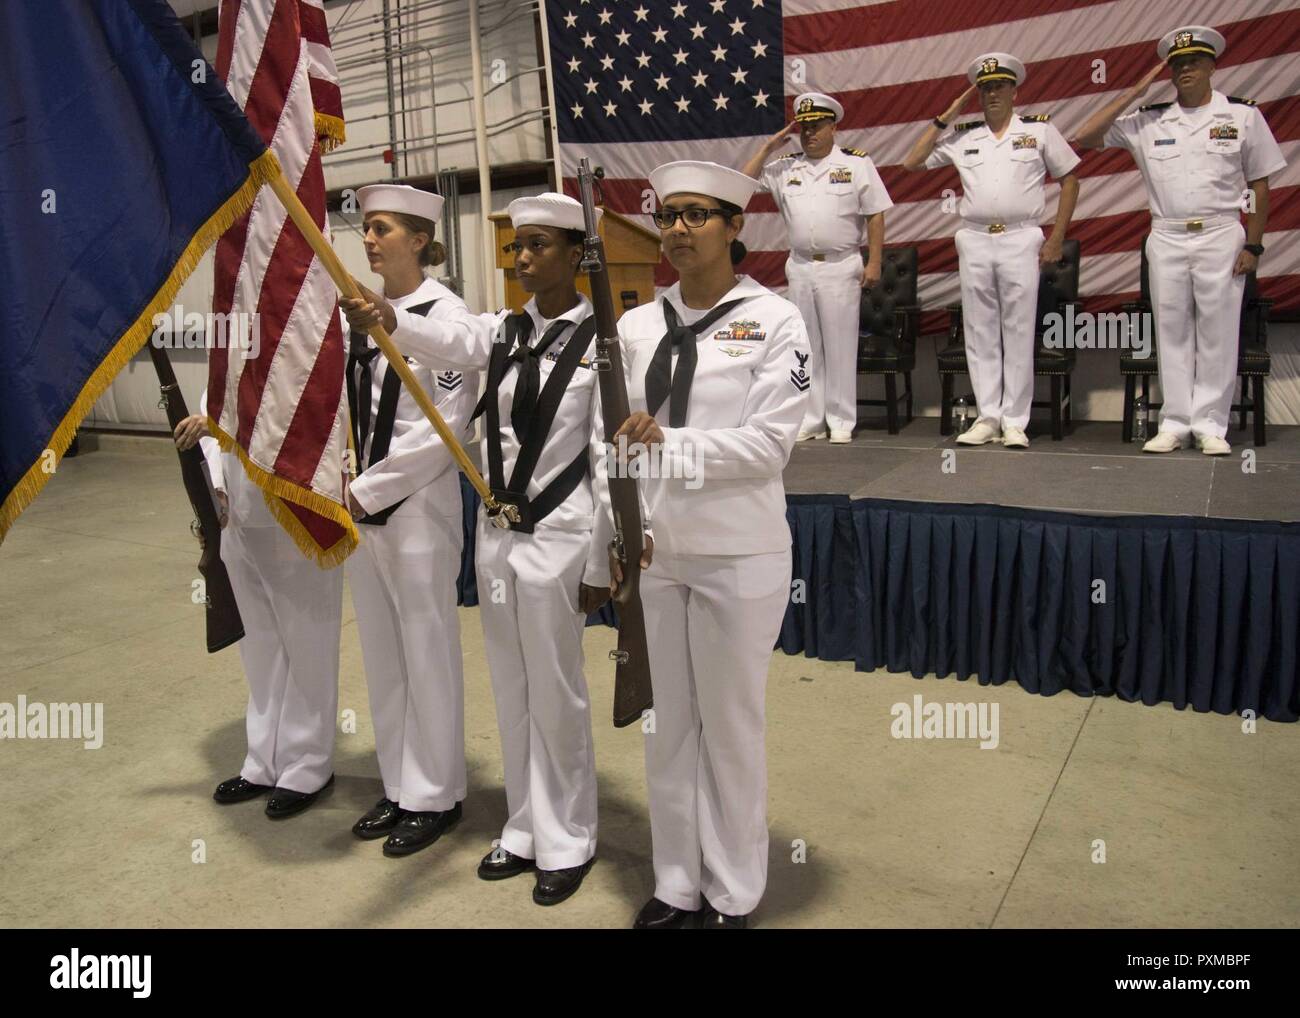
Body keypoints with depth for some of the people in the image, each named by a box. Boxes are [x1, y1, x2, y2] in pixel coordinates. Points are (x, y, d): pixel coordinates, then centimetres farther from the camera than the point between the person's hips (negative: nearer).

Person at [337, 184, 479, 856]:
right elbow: (349, 406, 14)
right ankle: (398, 787, 30)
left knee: (427, 655, 4)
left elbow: (444, 427, -15)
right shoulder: (359, 311, 10)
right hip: (358, 506, 7)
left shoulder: (447, 314, -9)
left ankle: (433, 796, 20)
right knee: (381, 654, 14)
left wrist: (367, 492, -14)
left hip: (418, 506, -7)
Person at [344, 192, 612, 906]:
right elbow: (448, 342, -16)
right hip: (496, 532, 6)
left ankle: (567, 843, 26)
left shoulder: (598, 340, -10)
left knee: (554, 694, 6)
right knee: (511, 692, 15)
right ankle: (526, 831, 33)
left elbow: (608, 461, -11)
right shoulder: (503, 331, 6)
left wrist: (600, 564, -11)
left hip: (557, 536, -6)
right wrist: (389, 320, -38)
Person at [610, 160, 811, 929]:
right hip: (651, 552, 4)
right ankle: (677, 885, 30)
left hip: (738, 555, -4)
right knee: (669, 723, 13)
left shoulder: (776, 321, -5)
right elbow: (616, 443, 6)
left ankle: (733, 895, 26)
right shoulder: (637, 326, 8)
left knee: (731, 726, 8)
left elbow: (769, 444, -12)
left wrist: (669, 445, -20)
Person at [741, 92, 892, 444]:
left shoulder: (857, 163, 2)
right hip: (800, 267, 4)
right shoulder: (785, 167, 11)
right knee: (806, 346, 6)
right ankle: (810, 420, 13)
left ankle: (841, 421, 5)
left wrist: (874, 263, -8)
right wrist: (769, 147, 3)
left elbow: (875, 216, -1)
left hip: (841, 267, -4)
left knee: (840, 345, -1)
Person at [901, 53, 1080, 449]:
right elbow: (911, 163, 10)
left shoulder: (1039, 129, 7)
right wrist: (944, 118, 6)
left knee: (1018, 334, -2)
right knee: (980, 334, 3)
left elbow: (1069, 179, 9)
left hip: (1021, 241, -2)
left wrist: (1056, 239, 2)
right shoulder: (962, 136, 12)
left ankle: (1015, 422, 3)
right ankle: (987, 417, 10)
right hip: (974, 241, 2)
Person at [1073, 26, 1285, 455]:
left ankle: (1211, 426, 5)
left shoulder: (1243, 115, 5)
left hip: (1221, 236, -1)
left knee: (1217, 334, -1)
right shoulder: (1149, 121, 8)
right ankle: (1175, 424, 9)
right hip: (1166, 239, 2)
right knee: (1172, 334, 4)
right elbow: (1085, 137, 1)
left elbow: (1260, 185, 6)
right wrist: (1135, 92, -2)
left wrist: (1253, 245, -2)